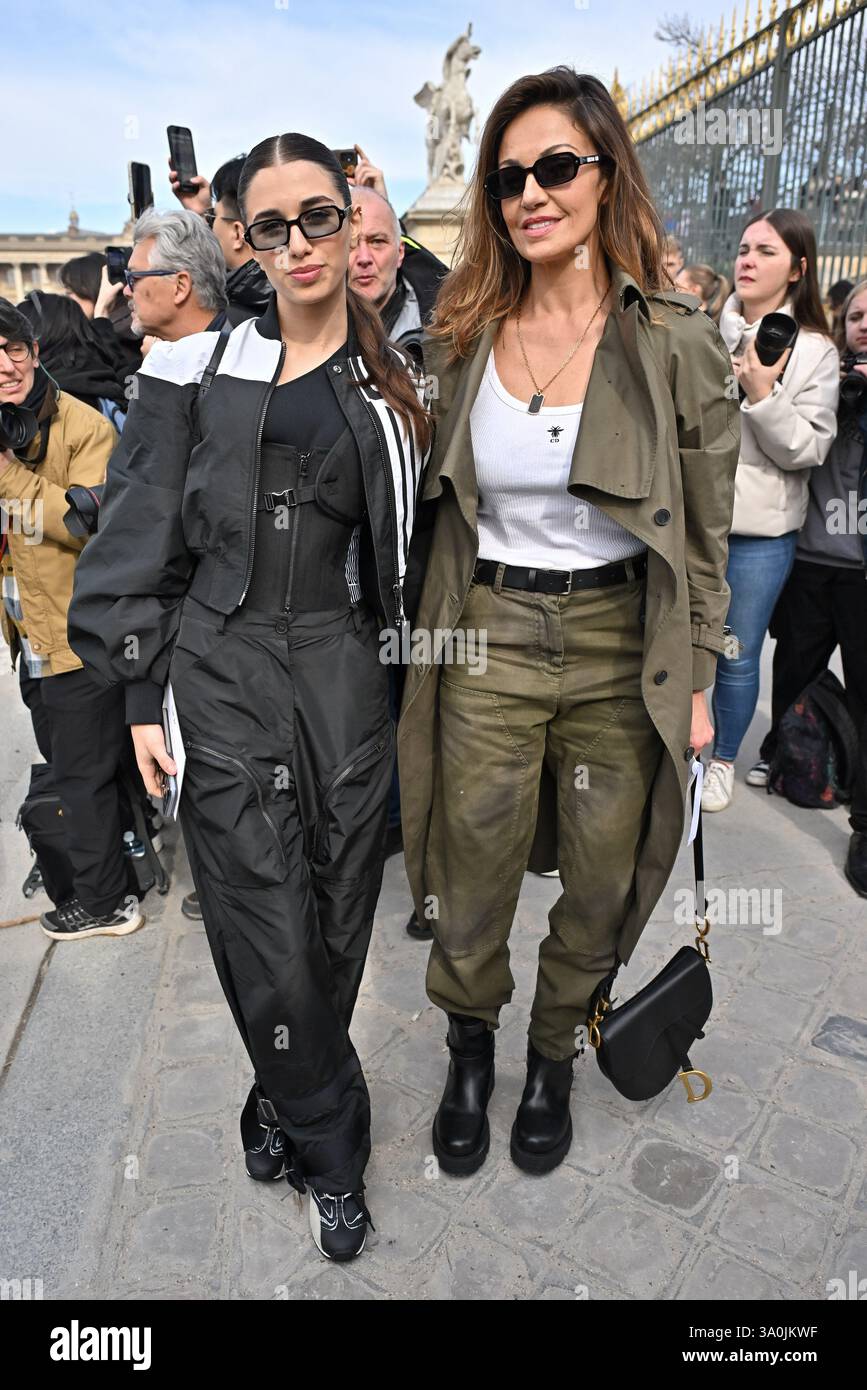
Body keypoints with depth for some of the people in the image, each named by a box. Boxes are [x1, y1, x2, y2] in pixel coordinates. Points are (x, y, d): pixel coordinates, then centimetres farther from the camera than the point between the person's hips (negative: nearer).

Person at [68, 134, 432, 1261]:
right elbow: (144, 542, 1)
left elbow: (406, 546, 13)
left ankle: (284, 1096, 36)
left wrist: (406, 668, 8)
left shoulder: (395, 390, 10)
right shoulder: (197, 372, 3)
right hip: (222, 671, -2)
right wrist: (141, 696, -3)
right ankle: (333, 1149, 24)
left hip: (344, 670, 2)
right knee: (268, 926, -1)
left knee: (336, 910, 8)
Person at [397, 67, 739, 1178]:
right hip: (488, 639, 1)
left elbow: (707, 532, 1)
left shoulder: (677, 342, -4)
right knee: (472, 884, 10)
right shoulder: (459, 338, 3)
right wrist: (429, 641, 10)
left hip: (623, 645, -1)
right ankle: (469, 1054, 40)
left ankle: (553, 1060, 41)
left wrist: (696, 681, 0)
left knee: (599, 885, 13)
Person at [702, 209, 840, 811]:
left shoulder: (814, 351, 1)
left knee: (738, 655, 6)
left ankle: (724, 760, 26)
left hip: (761, 531, -1)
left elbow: (808, 450, -6)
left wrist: (763, 393, -16)